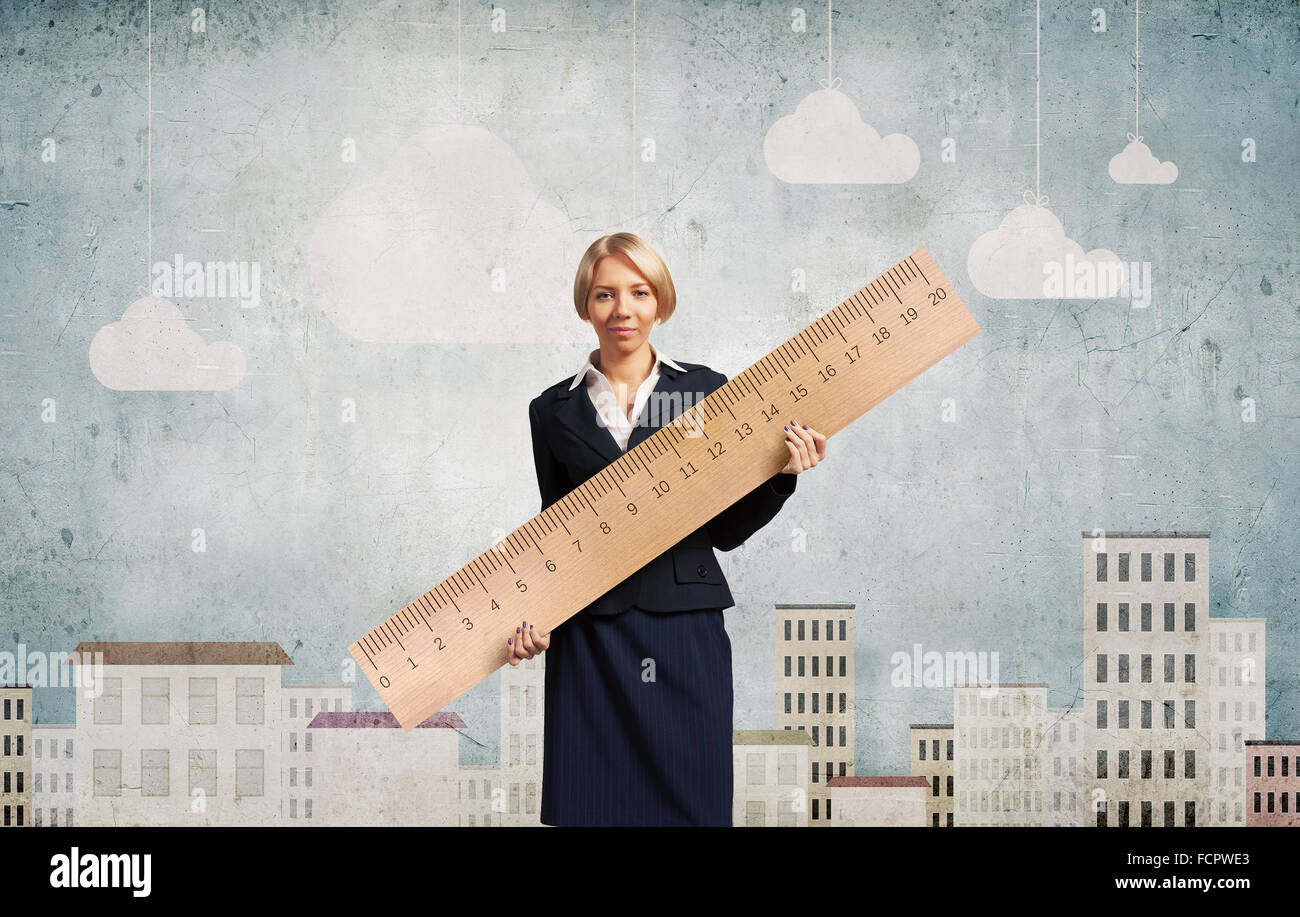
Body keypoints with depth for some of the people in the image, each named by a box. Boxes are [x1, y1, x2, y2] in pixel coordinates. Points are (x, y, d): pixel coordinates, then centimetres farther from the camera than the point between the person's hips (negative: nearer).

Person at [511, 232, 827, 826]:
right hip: (588, 638, 0)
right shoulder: (554, 411, 7)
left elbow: (724, 530, 7)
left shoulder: (704, 391, 5)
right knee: (593, 804, 2)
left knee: (689, 801, 2)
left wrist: (778, 473, -9)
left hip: (686, 636, 0)